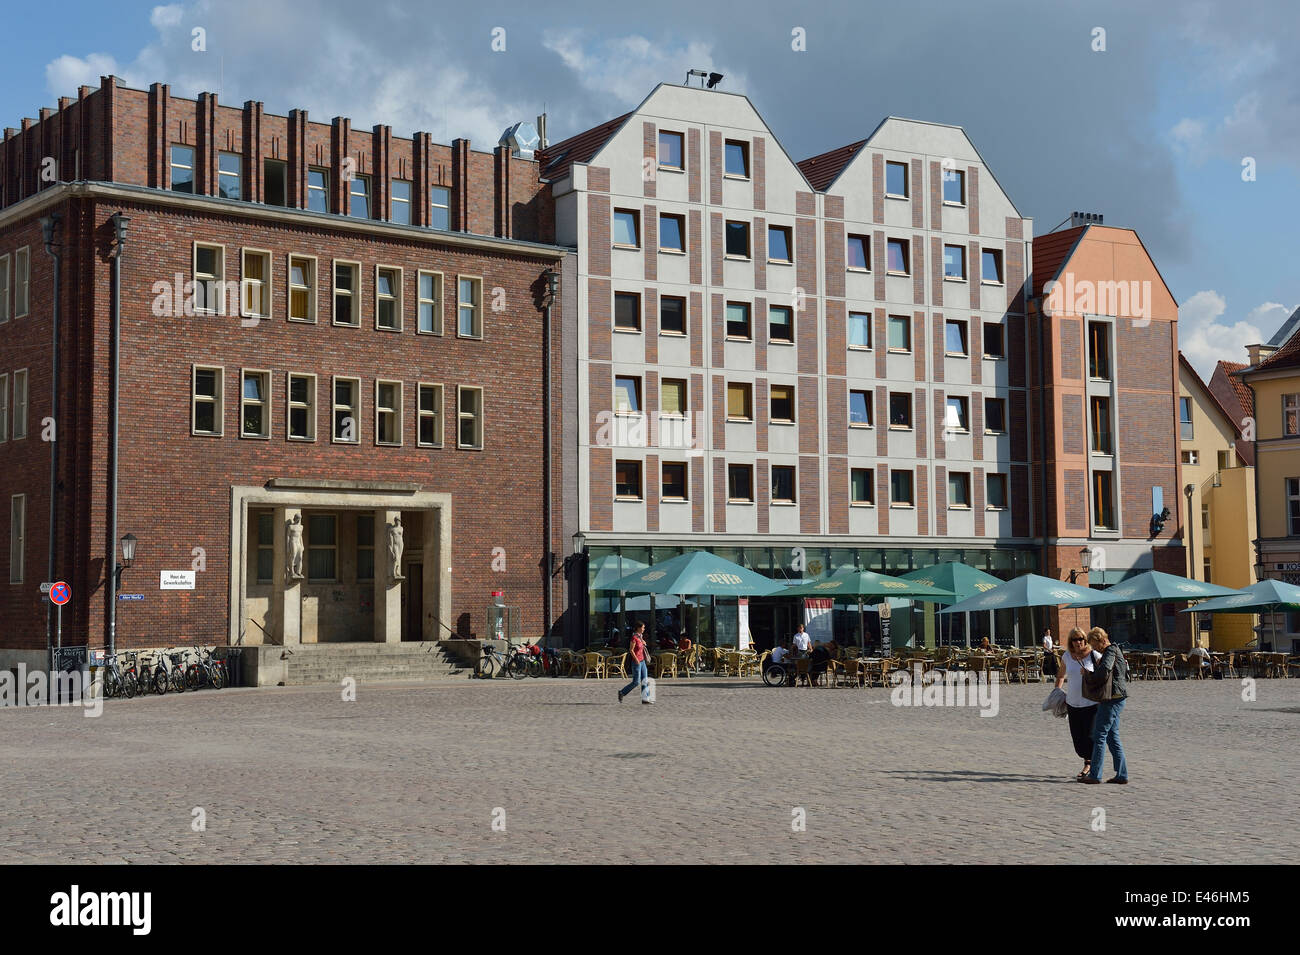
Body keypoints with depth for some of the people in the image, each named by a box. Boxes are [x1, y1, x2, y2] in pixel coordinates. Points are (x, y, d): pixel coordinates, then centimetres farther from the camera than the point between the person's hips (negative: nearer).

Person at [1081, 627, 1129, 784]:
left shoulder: (1110, 651, -12)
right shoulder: (1112, 651, 19)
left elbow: (1105, 668, -30)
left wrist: (1095, 667, -12)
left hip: (1112, 699, -10)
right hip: (1117, 699, 10)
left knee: (1100, 735, -5)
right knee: (1112, 736, 11)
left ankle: (1095, 775, -3)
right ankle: (1121, 775, 10)